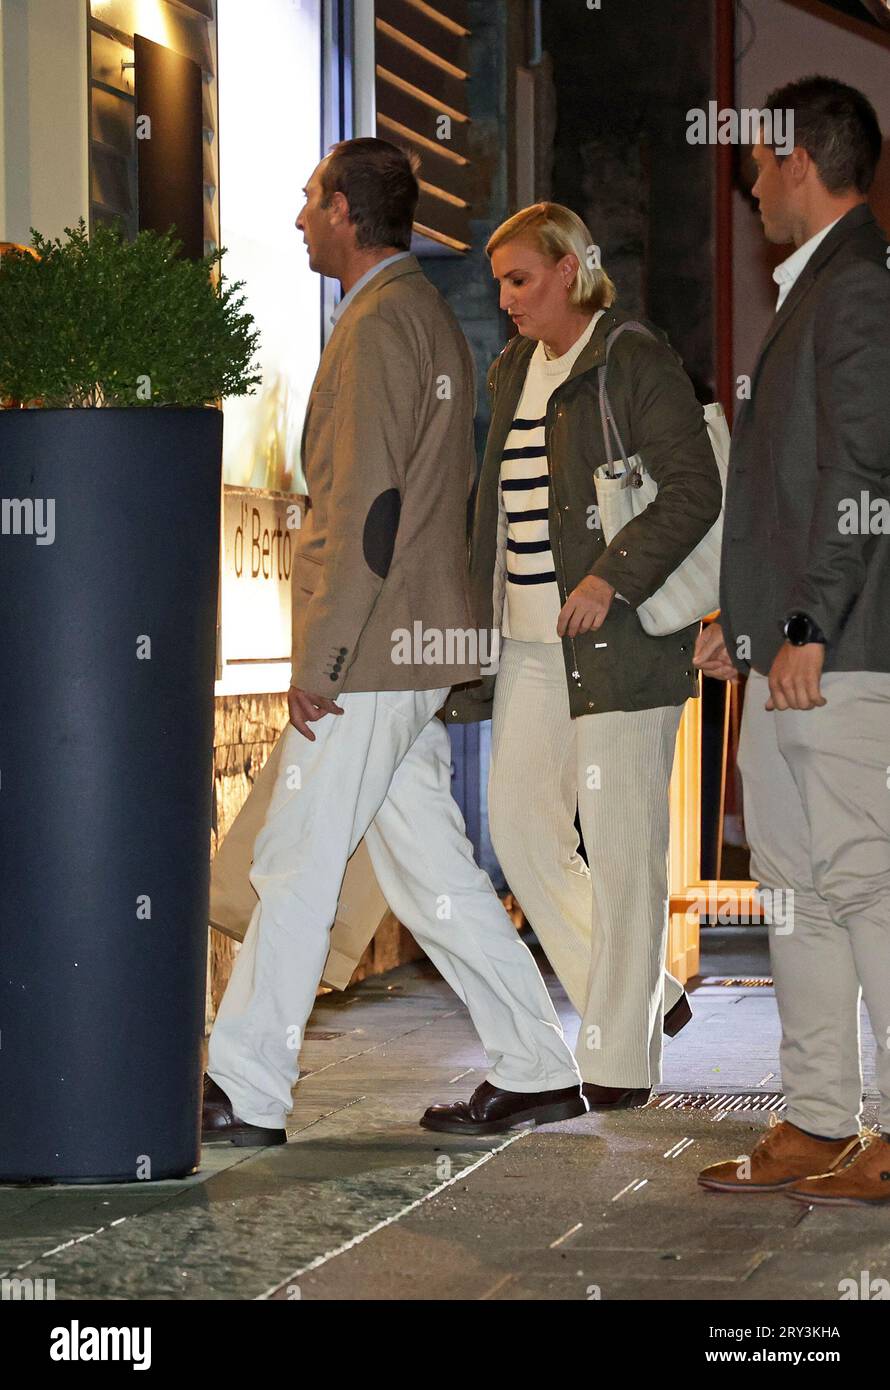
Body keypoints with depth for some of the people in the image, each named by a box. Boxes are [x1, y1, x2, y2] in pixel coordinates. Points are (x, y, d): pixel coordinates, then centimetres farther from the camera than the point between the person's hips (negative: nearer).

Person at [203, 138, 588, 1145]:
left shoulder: (378, 325, -14)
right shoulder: (429, 317, 18)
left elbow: (369, 508, -20)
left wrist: (318, 659, -19)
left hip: (368, 655, -10)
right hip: (414, 650, 10)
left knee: (294, 868, -4)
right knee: (428, 870, 11)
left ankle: (244, 1093, 1)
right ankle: (534, 1071, 12)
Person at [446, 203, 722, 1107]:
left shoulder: (637, 362, -8)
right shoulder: (511, 371, 16)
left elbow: (695, 489, -16)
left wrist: (612, 577, -25)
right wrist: (482, 620, 18)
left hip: (618, 633, -8)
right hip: (531, 640, 8)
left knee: (622, 845, -3)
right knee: (518, 825, 5)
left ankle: (620, 1057, 4)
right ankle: (647, 992, 19)